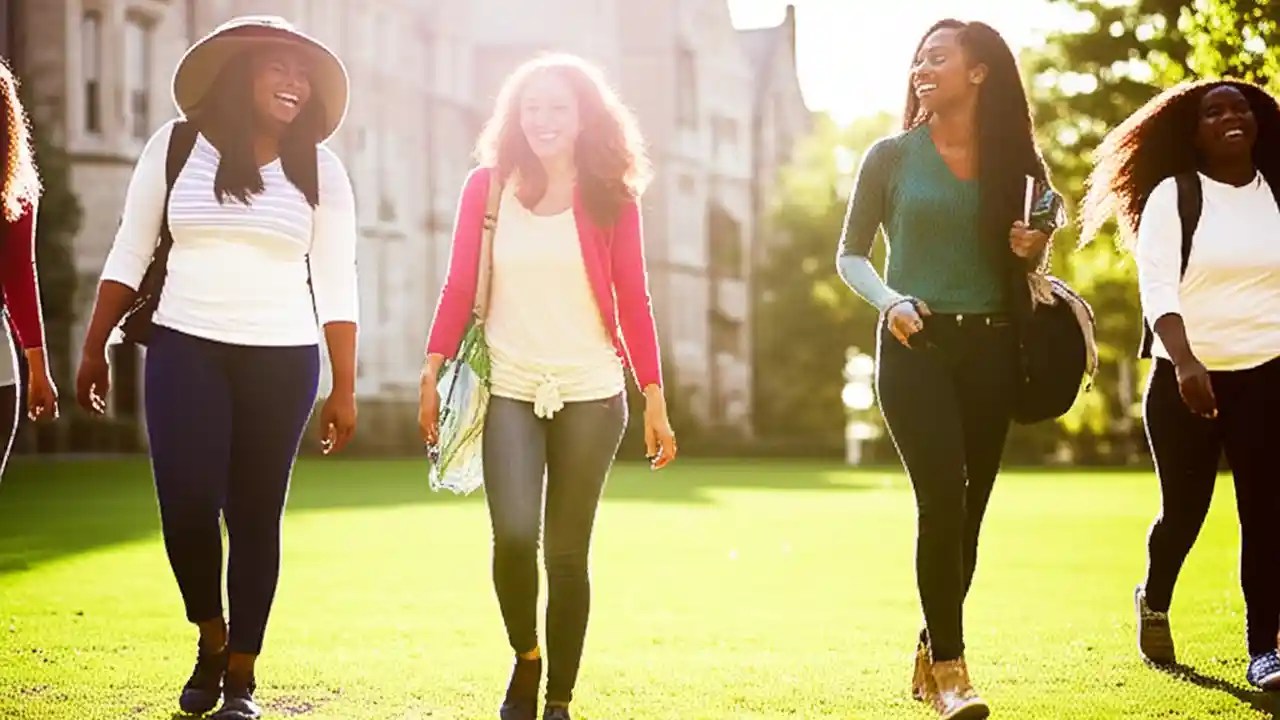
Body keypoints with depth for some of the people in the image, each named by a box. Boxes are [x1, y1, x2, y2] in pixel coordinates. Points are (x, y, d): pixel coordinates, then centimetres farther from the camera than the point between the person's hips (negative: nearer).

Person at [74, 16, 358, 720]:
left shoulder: (319, 170, 2)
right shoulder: (177, 145, 1)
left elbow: (335, 283, 3)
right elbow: (131, 252, 6)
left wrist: (344, 389, 0)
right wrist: (95, 347, 3)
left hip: (282, 361, 1)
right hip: (184, 350, 0)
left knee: (255, 515, 3)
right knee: (186, 503, -12)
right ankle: (210, 638, 15)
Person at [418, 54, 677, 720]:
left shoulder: (610, 196, 3)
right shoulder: (487, 186, 4)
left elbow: (632, 301, 5)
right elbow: (459, 286, 5)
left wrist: (654, 399, 2)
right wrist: (432, 372, -1)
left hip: (589, 395, 0)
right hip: (508, 390, 0)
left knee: (567, 552, 2)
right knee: (514, 535, -16)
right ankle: (525, 657, 12)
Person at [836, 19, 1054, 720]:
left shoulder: (1016, 163, 7)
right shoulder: (892, 156, 1)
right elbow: (850, 254, 5)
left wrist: (1032, 252, -6)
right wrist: (890, 300, -14)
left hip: (989, 350, 3)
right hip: (915, 345, -3)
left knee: (967, 511, 7)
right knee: (942, 500, -16)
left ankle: (932, 655, 23)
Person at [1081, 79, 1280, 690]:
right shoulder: (1173, 196, -3)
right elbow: (1157, 291, -14)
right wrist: (1184, 362, -28)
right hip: (1187, 377, -2)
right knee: (1185, 508, 8)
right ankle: (1153, 602, 37)